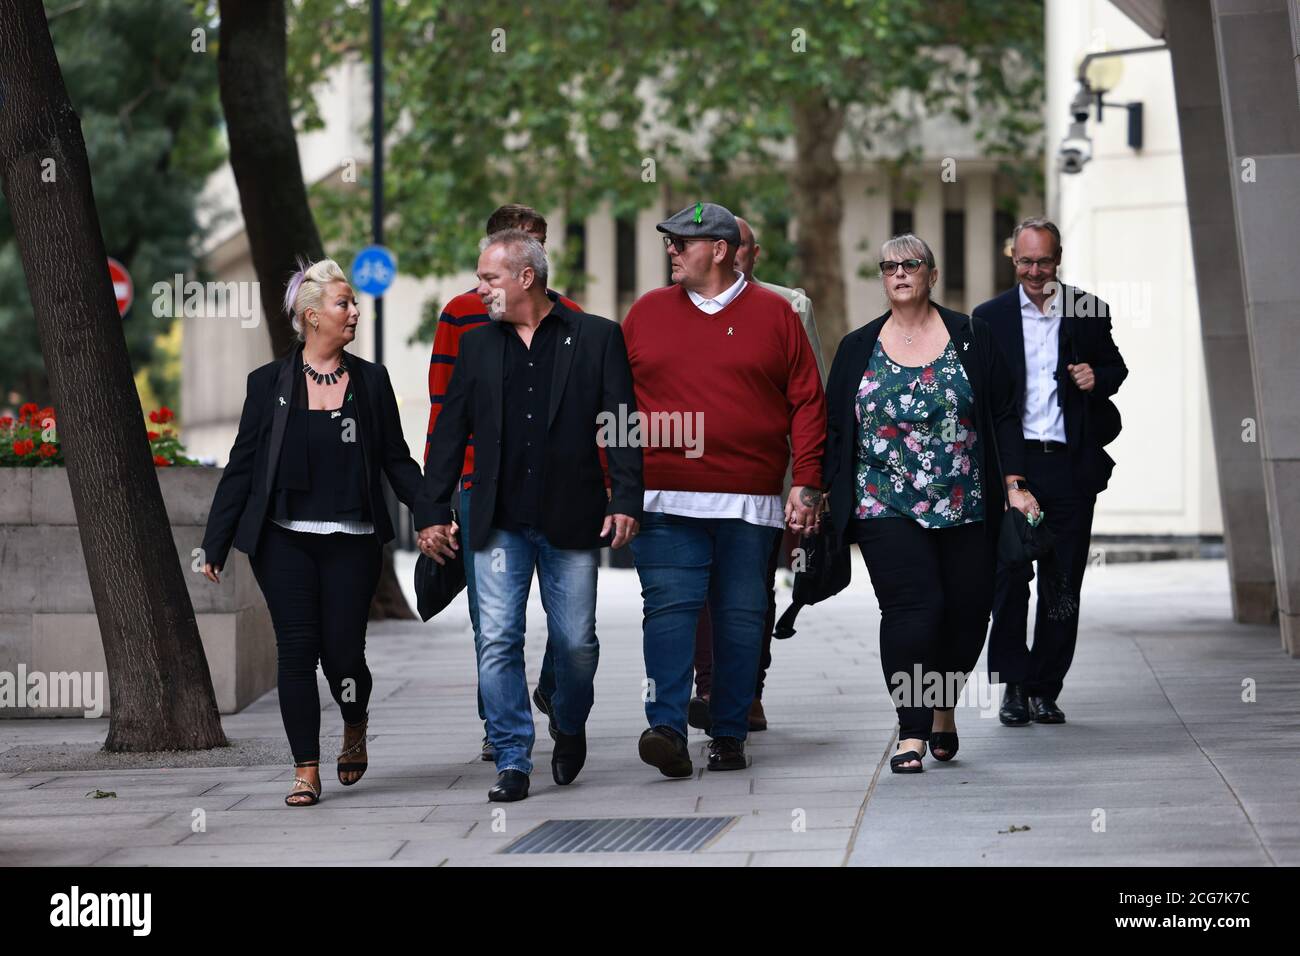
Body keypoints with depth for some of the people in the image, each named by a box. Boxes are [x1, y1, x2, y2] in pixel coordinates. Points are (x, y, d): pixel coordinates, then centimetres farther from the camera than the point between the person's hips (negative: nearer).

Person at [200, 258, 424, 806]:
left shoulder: (371, 381, 6)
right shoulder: (269, 383, 2)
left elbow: (396, 461, 10)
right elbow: (242, 466, 4)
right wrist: (215, 544, 2)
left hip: (351, 543, 1)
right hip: (285, 542, -1)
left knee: (343, 653, -3)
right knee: (297, 651, -4)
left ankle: (354, 729, 29)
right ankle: (306, 770, 4)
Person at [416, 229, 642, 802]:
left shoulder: (597, 338, 1)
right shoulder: (477, 346, 10)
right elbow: (449, 434, 12)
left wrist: (625, 501, -10)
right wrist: (431, 512, 7)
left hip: (571, 520, -2)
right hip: (499, 524, 2)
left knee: (576, 643, 4)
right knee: (499, 642, -5)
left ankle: (569, 726, 32)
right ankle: (512, 761, 0)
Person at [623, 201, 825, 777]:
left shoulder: (774, 314, 6)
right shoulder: (646, 313, 10)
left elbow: (807, 403, 5)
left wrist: (807, 481, -2)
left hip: (749, 504, 0)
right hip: (666, 502, 0)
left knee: (741, 617, 5)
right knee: (670, 610, -11)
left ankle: (730, 735, 13)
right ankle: (667, 729, -18)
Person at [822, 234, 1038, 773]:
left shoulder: (971, 338, 6)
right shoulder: (857, 349, 8)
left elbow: (1003, 414, 7)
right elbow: (834, 429, 10)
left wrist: (1013, 485, 0)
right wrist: (823, 496, 4)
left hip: (967, 507, 1)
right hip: (886, 507, -1)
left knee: (968, 610, 2)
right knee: (913, 607, -15)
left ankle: (944, 706, 29)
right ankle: (912, 733, -11)